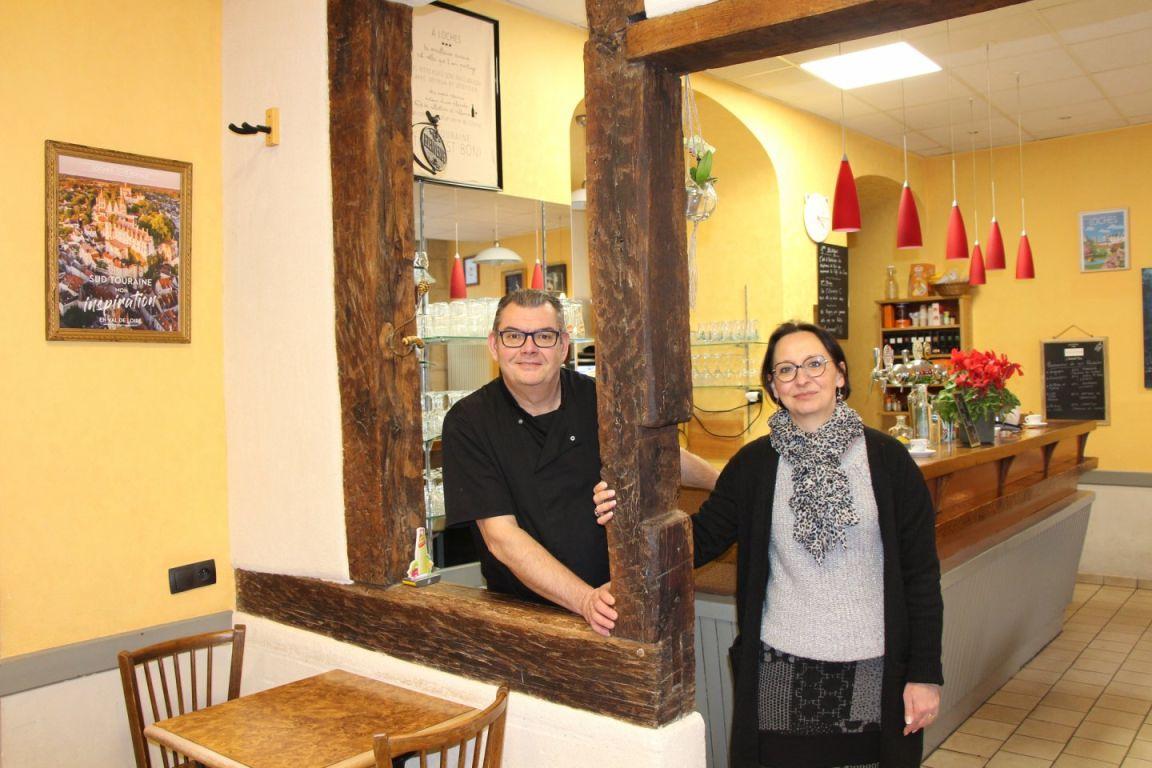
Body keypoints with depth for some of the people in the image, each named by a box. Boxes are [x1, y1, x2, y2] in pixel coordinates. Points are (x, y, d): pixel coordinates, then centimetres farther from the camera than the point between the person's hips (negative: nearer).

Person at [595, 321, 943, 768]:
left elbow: (921, 572, -2)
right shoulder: (754, 463, 0)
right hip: (781, 669, 1)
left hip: (873, 674, 0)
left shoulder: (887, 459, -4)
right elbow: (701, 540, -2)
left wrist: (925, 673, -3)